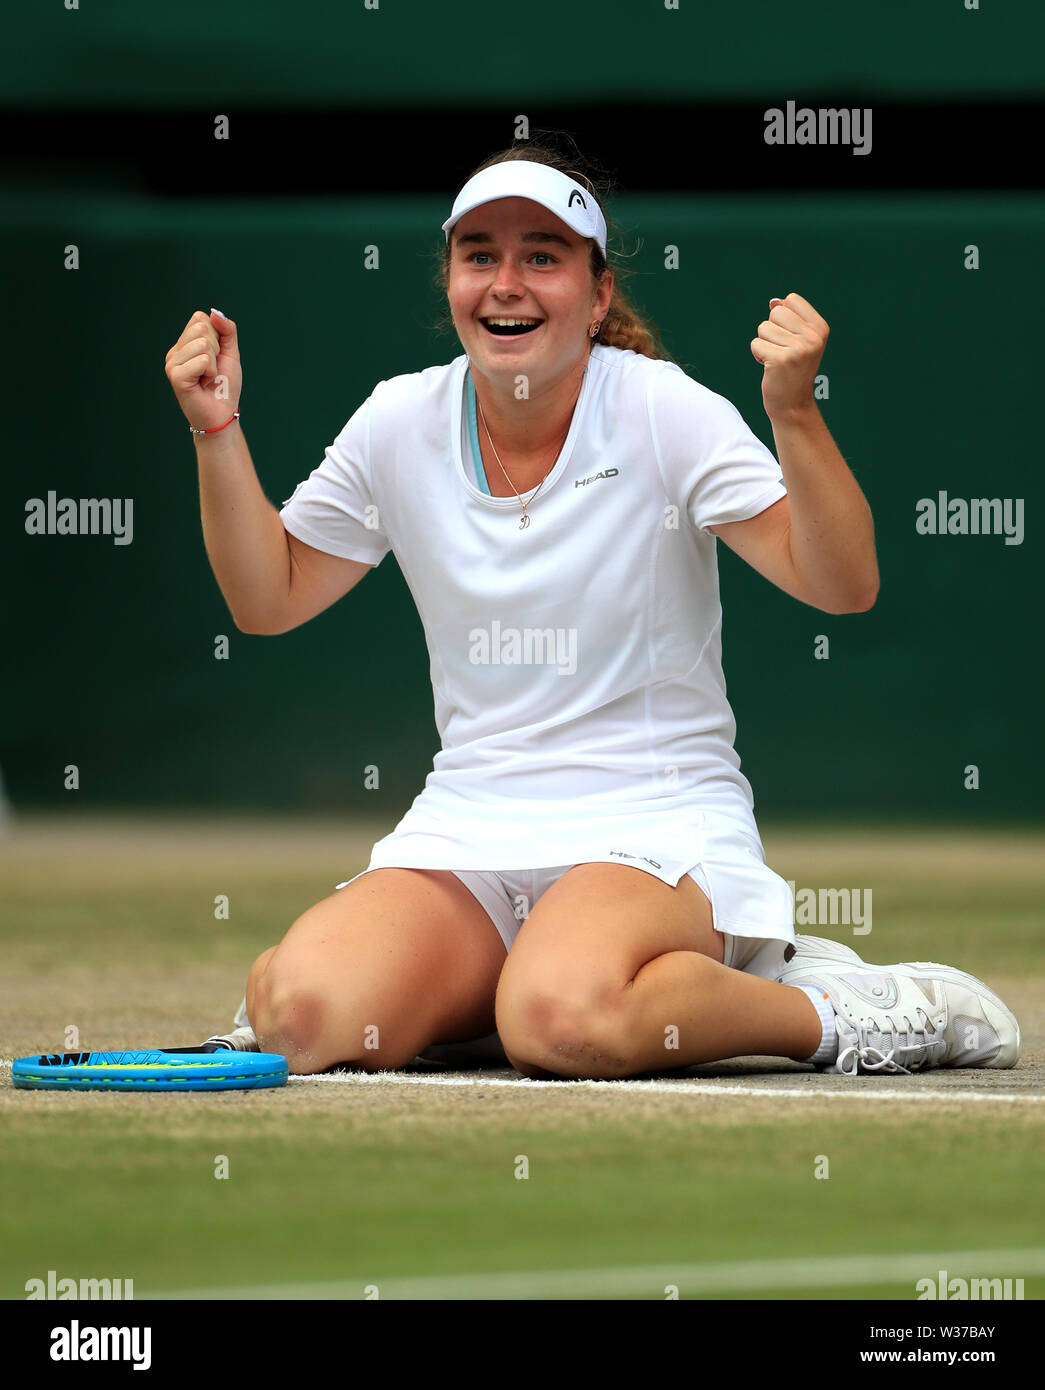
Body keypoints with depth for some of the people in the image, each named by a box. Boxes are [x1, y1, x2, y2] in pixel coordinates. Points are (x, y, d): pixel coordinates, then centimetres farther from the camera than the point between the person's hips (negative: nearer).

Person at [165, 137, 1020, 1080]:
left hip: (658, 821, -4)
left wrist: (795, 414, -28)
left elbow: (841, 585, -14)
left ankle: (823, 1009, -10)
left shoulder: (665, 412, -7)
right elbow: (270, 599, 16)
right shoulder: (400, 424, 4)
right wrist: (218, 432, 3)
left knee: (563, 1021, -38)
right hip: (465, 830, 4)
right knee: (300, 1017, -24)